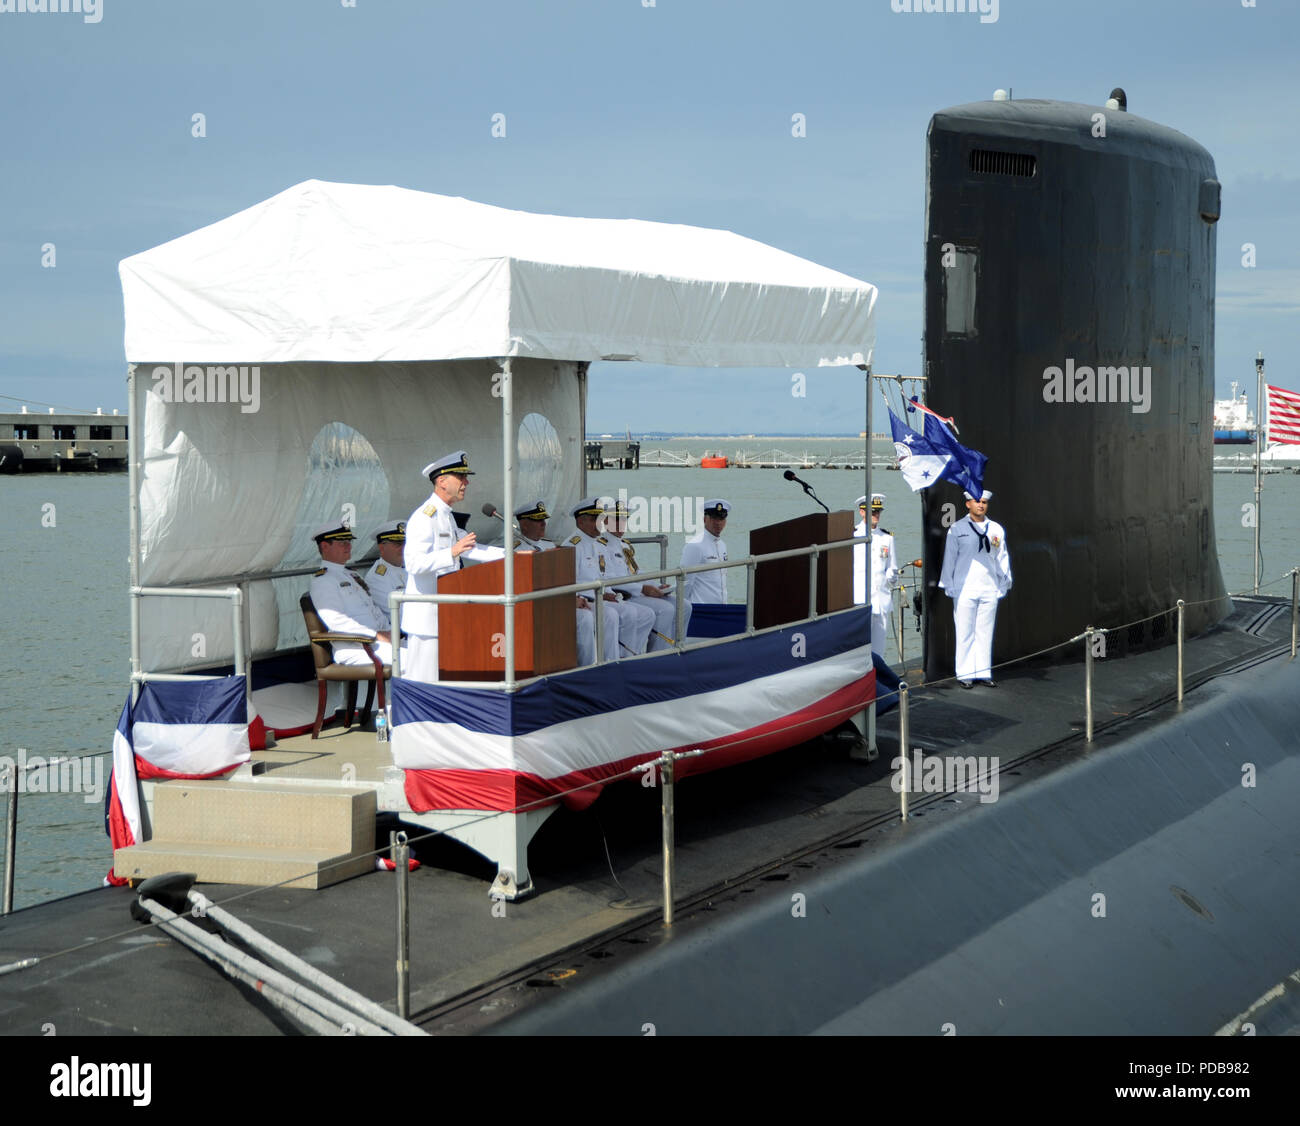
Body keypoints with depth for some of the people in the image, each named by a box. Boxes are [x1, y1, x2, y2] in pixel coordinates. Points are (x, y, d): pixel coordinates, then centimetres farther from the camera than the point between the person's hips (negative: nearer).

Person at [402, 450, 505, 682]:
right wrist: (452, 553, -35)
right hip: (425, 616, -10)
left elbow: (469, 550, 28)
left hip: (443, 615, 10)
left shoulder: (446, 517, 18)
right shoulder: (424, 518, -14)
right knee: (424, 680, -8)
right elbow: (413, 563, -25)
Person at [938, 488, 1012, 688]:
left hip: (989, 589, 3)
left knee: (985, 633, 6)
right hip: (964, 589, -3)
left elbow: (1002, 557, 16)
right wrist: (949, 587, 0)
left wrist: (1004, 584, 11)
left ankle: (984, 672, 13)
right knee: (965, 633, -1)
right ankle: (965, 674, 4)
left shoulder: (996, 529, 10)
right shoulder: (957, 529, 2)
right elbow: (949, 559, 4)